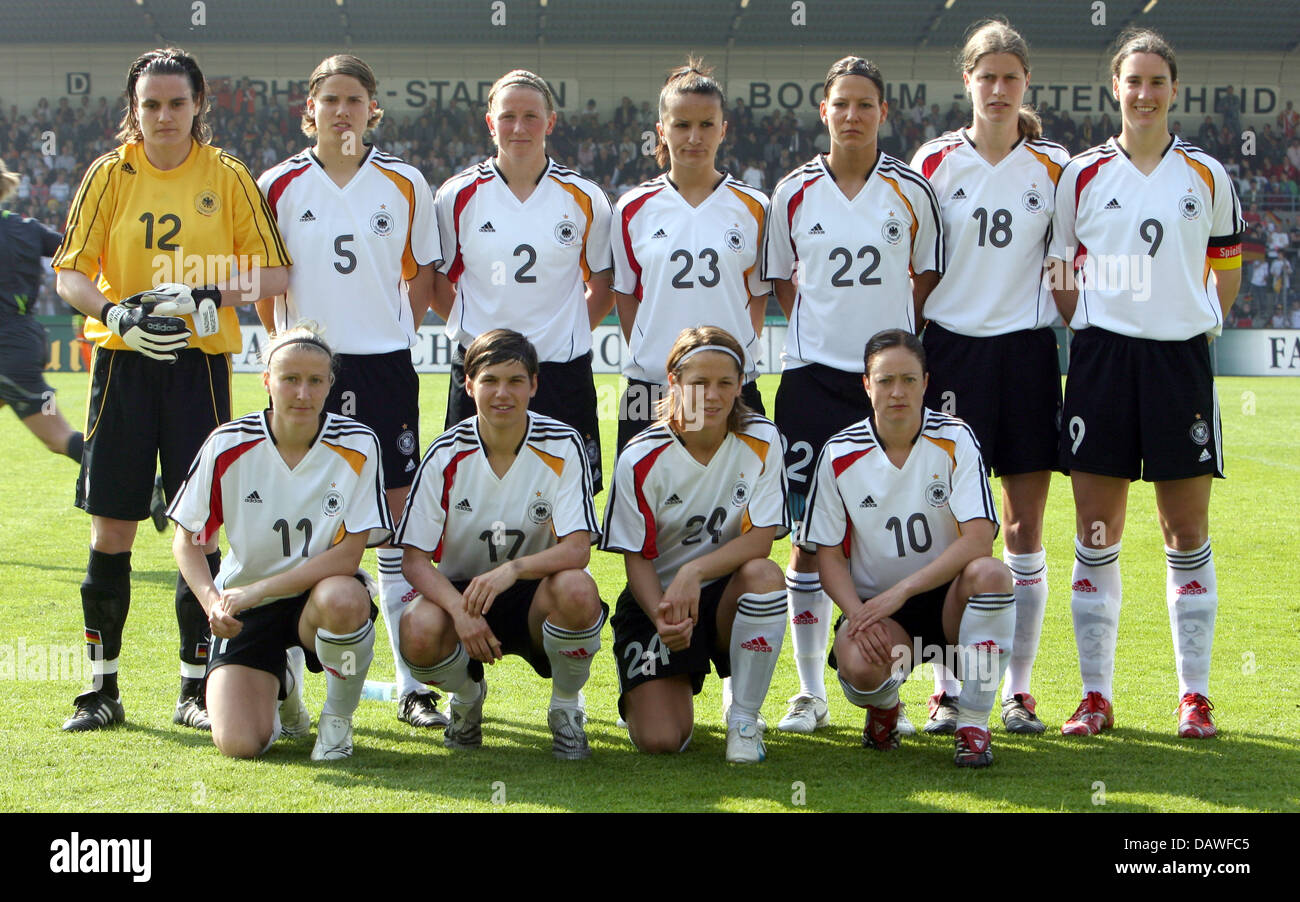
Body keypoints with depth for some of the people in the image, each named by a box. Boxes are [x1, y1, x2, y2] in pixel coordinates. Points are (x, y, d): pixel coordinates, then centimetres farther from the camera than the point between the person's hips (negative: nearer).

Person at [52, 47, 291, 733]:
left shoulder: (228, 178, 3)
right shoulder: (110, 175, 5)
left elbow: (274, 274, 0)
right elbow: (70, 273, 1)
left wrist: (213, 295, -18)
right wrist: (114, 310, -19)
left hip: (199, 366, 0)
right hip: (122, 364, 1)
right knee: (110, 529, 1)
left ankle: (195, 687, 10)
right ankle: (103, 687, 12)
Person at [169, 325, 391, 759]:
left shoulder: (356, 446, -14)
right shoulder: (229, 445, -11)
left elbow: (348, 556, -17)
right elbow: (187, 541, -2)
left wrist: (259, 590, -24)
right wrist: (212, 601, -21)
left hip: (320, 594, -1)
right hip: (245, 606, 1)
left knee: (343, 600, -40)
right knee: (239, 744, -18)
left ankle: (338, 717, -7)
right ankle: (282, 684, 21)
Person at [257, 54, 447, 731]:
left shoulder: (405, 185, 4)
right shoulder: (280, 185, 3)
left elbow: (422, 274, 13)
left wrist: (392, 333, 4)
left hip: (385, 367, 0)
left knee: (396, 514, 0)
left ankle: (412, 681, 4)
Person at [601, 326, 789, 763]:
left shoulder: (761, 441, -9)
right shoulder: (641, 460, -13)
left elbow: (760, 539, -14)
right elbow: (637, 558, -9)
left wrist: (695, 571, -30)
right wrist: (662, 618, -30)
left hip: (726, 594, 1)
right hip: (657, 599, -1)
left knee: (763, 574, -36)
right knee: (660, 740, -19)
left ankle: (743, 718, -16)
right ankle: (652, 691, 22)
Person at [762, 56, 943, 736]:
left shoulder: (911, 190, 2)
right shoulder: (795, 193, 3)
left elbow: (928, 276, 12)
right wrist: (827, 323, 7)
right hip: (812, 374, 0)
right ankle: (810, 692, 10)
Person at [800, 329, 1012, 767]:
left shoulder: (954, 439, -8)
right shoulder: (840, 455, -5)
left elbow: (979, 538, -18)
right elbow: (829, 555, -1)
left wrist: (901, 591, -26)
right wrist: (857, 615, -21)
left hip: (948, 597, 0)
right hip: (873, 602, 0)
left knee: (990, 572, -34)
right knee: (860, 667, -34)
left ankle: (973, 726, -18)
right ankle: (884, 706, 9)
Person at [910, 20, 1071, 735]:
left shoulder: (1054, 166, 5)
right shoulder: (934, 161, 3)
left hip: (1027, 350, 1)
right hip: (951, 347, -1)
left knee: (1025, 525, 2)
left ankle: (1018, 689, 10)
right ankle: (946, 688, 6)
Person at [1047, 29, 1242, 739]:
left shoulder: (1206, 175, 6)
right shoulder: (1083, 175, 5)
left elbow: (1227, 265, 15)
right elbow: (1060, 270, 11)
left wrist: (1201, 325, 5)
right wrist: (1086, 327, 2)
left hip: (1181, 359, 0)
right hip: (1102, 358, 0)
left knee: (1187, 534, 3)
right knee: (1095, 534, 1)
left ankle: (1195, 694, 11)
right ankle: (1096, 694, 8)